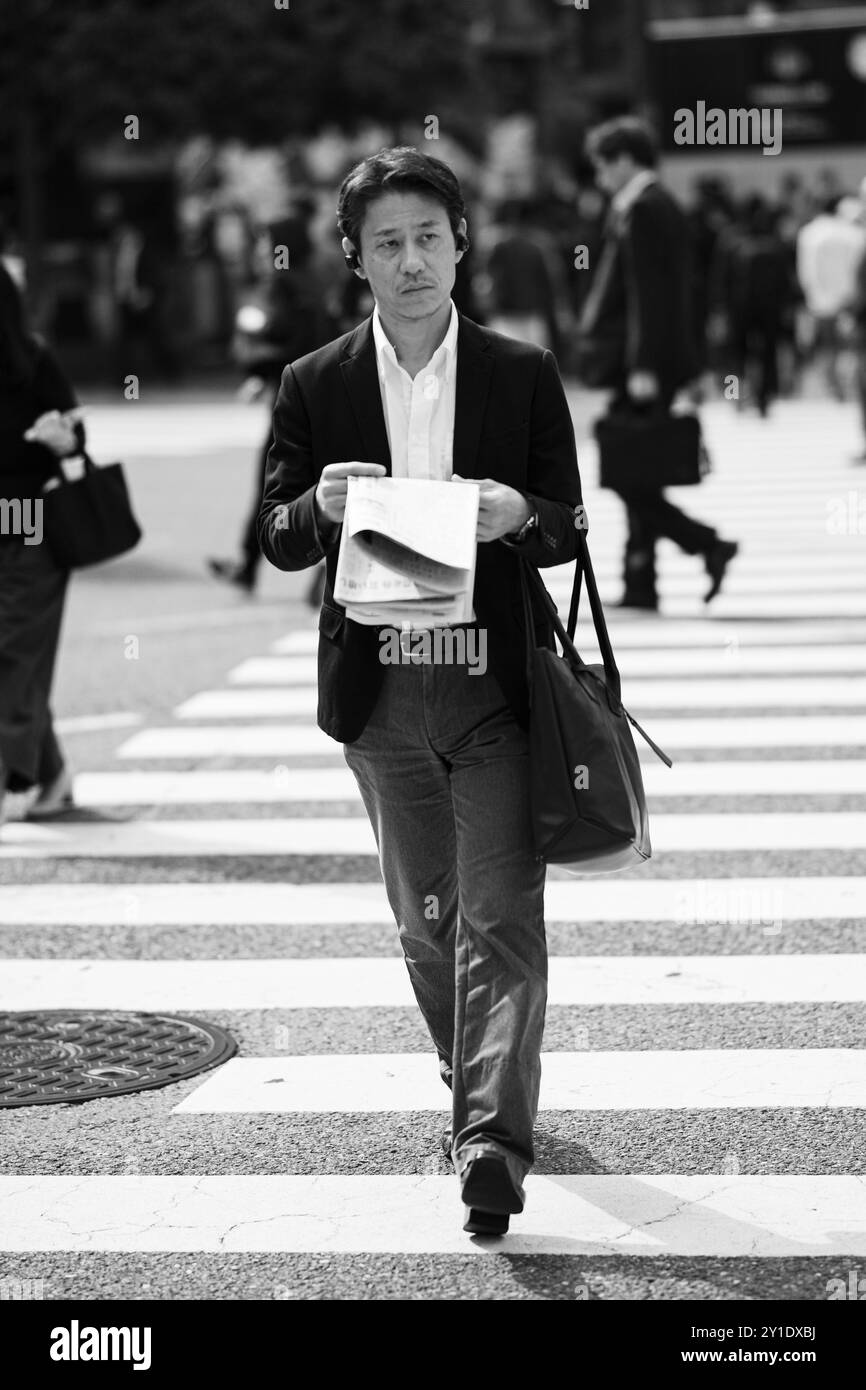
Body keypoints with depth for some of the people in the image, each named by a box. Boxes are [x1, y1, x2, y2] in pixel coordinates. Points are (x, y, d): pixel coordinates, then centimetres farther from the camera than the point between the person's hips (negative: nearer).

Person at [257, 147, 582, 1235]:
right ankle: (478, 1094, 30)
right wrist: (322, 506, -17)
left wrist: (515, 515, -19)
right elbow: (275, 540, 6)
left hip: (496, 683, -2)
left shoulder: (525, 375, 3)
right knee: (424, 920, 13)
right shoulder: (314, 386, 6)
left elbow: (569, 529, 4)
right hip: (381, 691, 2)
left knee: (501, 917, -10)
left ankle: (493, 1135, -13)